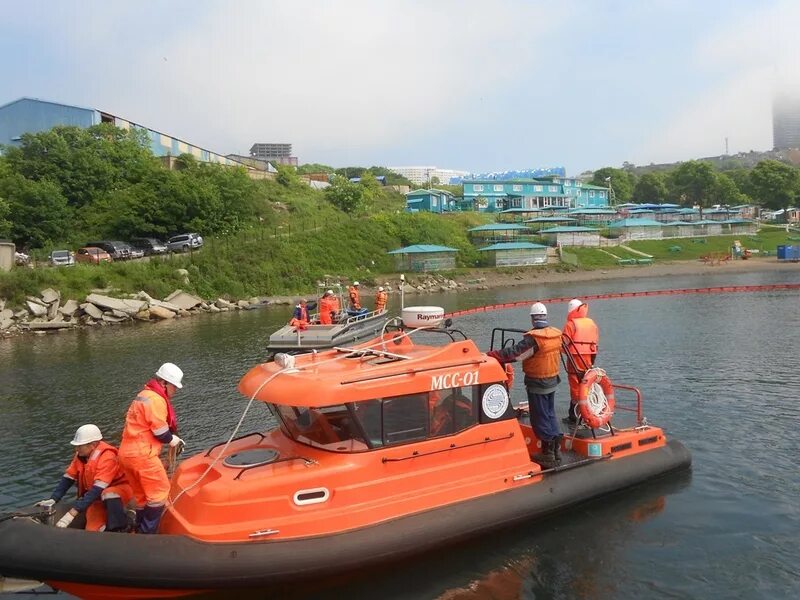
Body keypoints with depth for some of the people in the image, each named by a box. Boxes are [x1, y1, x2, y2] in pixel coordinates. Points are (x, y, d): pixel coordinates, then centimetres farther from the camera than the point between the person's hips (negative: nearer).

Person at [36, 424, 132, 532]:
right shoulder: (80, 455, -4)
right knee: (93, 530, -19)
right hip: (97, 497, 6)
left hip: (119, 490, -5)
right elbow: (67, 478, 1)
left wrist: (72, 513, -37)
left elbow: (97, 490, -33)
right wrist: (52, 500, -14)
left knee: (109, 495, -40)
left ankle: (120, 531, -23)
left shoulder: (107, 458, -28)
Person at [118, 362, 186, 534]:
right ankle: (148, 533, 0)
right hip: (142, 454, -10)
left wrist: (172, 439, 8)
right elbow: (161, 433, -15)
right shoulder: (156, 399, -15)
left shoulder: (144, 395, 18)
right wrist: (175, 441, 4)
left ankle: (141, 532, 24)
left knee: (142, 496, 17)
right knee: (160, 491, -1)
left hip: (127, 453, 10)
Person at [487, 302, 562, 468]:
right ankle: (556, 450, 25)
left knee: (540, 419, 4)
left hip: (537, 384, -7)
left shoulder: (533, 338, -24)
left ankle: (548, 454, 10)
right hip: (552, 381, 7)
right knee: (550, 414, 20)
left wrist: (491, 356, -28)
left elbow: (514, 352, -30)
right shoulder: (556, 334, -1)